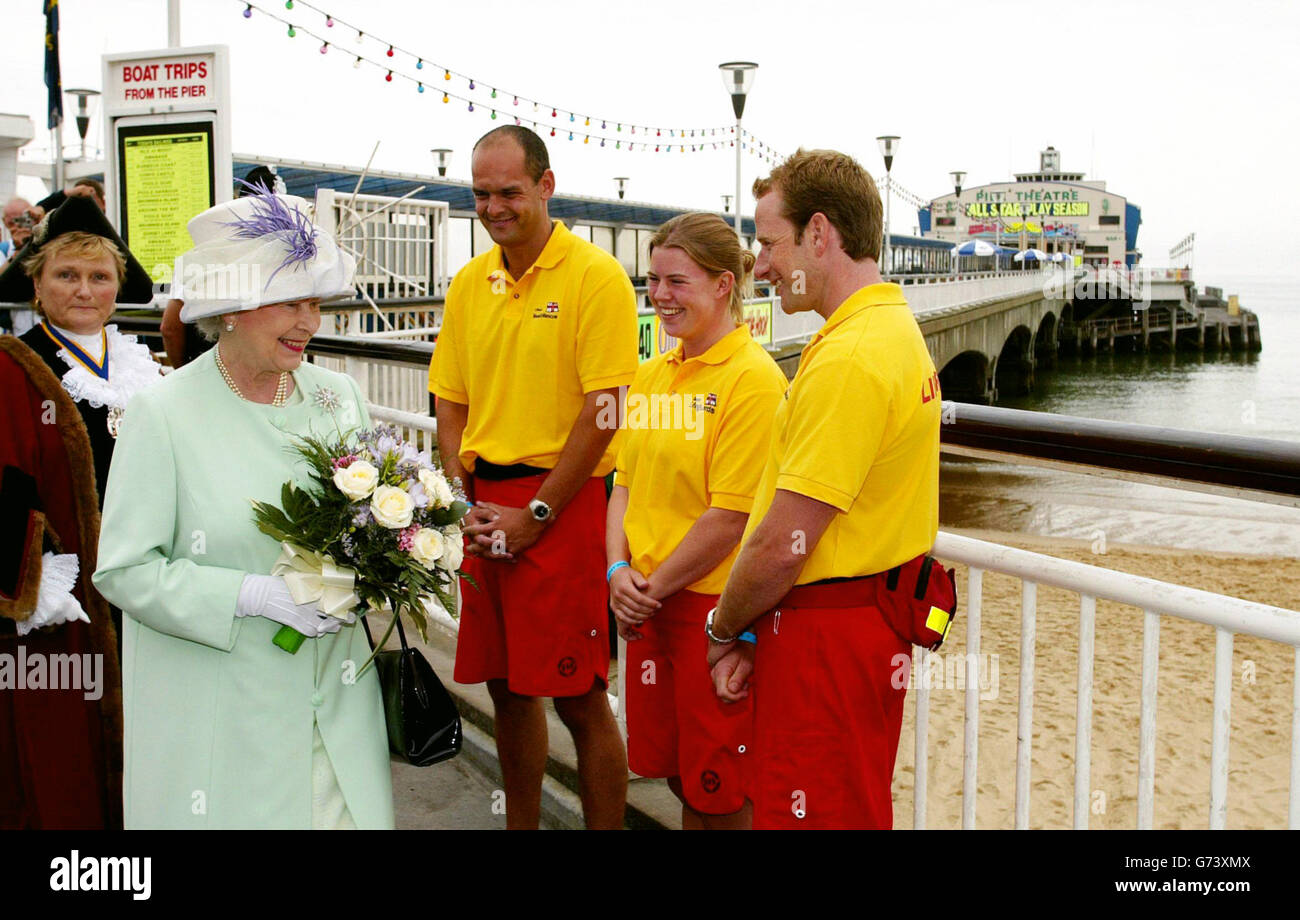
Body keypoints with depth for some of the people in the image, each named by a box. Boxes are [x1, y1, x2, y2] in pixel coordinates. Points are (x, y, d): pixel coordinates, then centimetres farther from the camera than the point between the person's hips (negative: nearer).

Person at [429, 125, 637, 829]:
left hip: (562, 503, -6)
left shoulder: (596, 276, -8)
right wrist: (464, 501, 1)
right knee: (506, 687, 14)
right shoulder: (470, 283, 11)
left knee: (579, 699, -1)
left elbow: (604, 410, -13)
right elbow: (451, 401, 14)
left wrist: (535, 514, -12)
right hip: (482, 503, 6)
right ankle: (520, 825, 30)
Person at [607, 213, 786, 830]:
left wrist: (655, 587, -11)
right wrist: (619, 569, -3)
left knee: (720, 794, 7)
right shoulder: (652, 374, 10)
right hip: (646, 603, 7)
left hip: (713, 603, -7)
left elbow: (732, 515, -18)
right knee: (675, 771, 19)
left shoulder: (753, 378, -14)